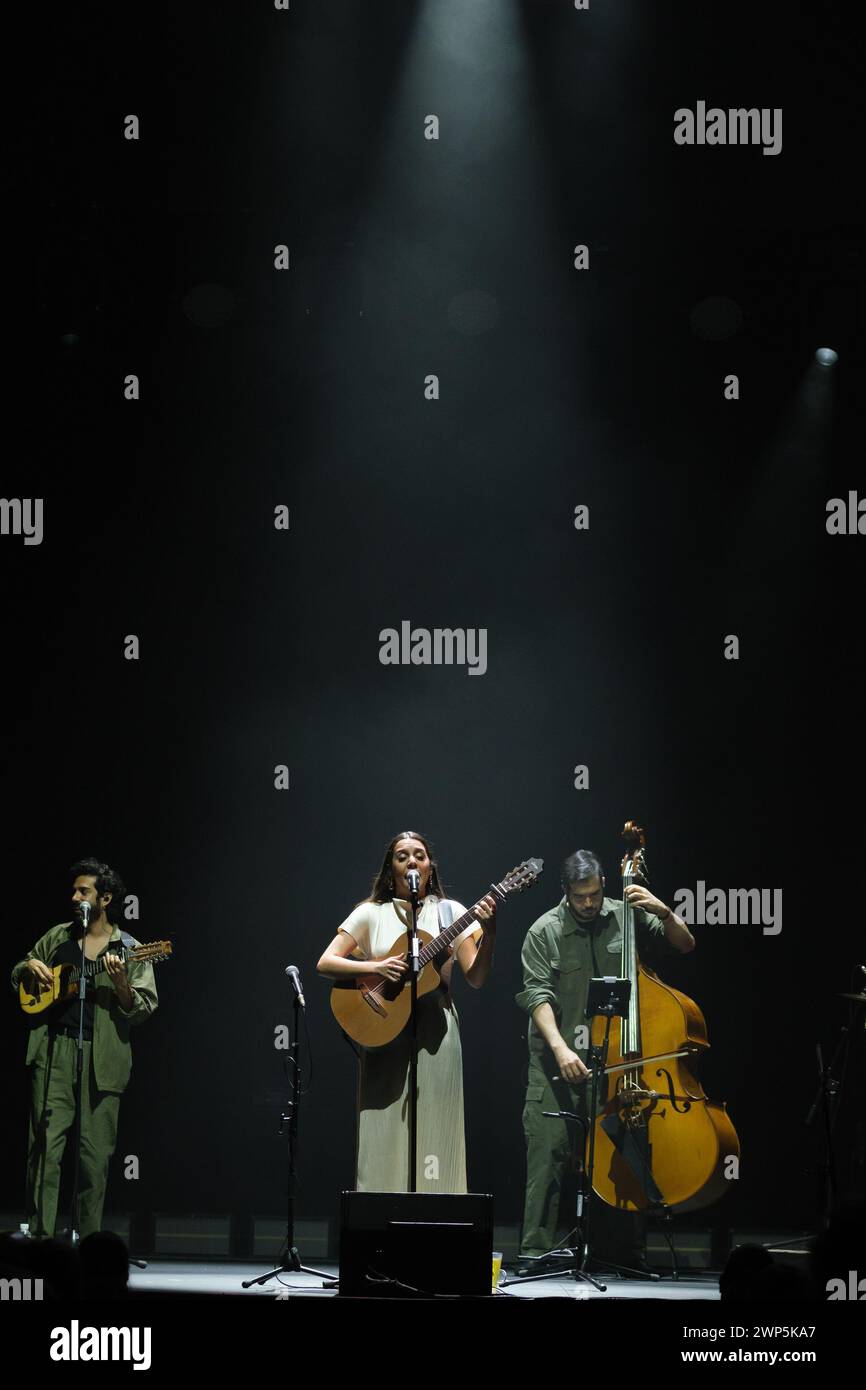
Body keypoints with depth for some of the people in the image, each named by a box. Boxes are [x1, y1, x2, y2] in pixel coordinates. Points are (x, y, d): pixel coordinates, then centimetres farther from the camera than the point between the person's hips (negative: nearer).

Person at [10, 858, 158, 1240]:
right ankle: (40, 1235, -7)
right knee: (46, 1144, -8)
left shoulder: (130, 951, 6)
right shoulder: (58, 937, 15)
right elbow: (17, 977, 26)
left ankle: (88, 1244, 11)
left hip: (101, 1059, -1)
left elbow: (143, 1008, 0)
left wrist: (121, 984, -18)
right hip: (54, 1050, 1)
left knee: (96, 1154, 1)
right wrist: (30, 967, 4)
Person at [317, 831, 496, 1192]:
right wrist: (375, 967, -15)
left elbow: (476, 978, 0)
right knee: (385, 1136, -1)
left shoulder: (450, 912, 7)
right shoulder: (371, 913, 6)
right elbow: (325, 964, -1)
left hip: (436, 1033, 0)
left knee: (434, 1135, 0)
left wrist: (488, 934, -16)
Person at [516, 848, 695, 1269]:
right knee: (550, 1150, -8)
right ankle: (537, 1247, -4)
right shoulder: (545, 931, -3)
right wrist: (560, 1048, -23)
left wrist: (665, 913, -10)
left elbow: (685, 945, 9)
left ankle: (624, 1251, 13)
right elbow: (537, 995, -10)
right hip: (559, 1059, -2)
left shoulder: (627, 917, 4)